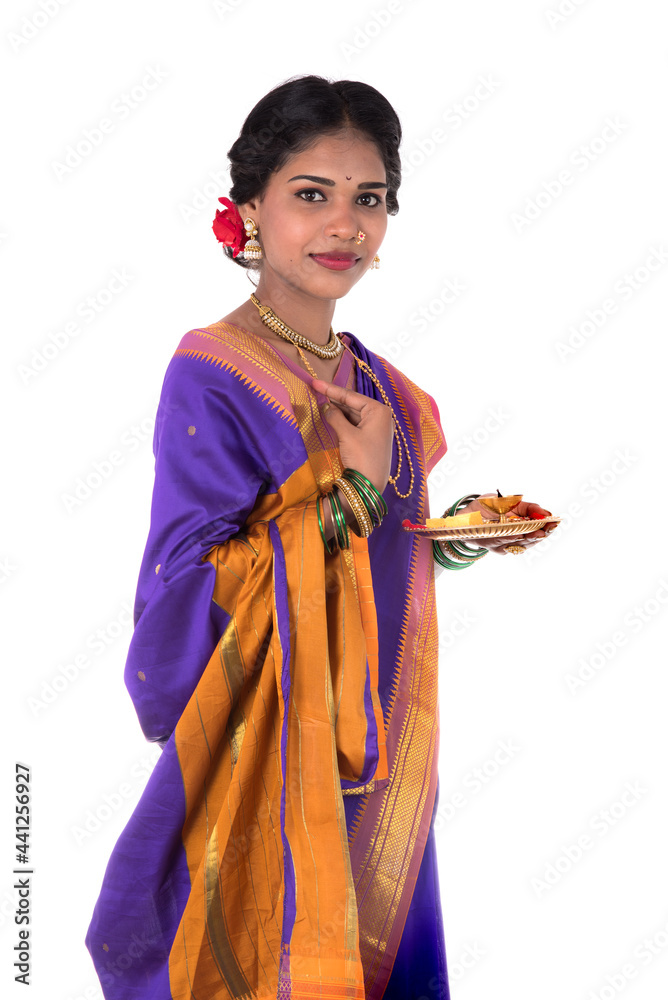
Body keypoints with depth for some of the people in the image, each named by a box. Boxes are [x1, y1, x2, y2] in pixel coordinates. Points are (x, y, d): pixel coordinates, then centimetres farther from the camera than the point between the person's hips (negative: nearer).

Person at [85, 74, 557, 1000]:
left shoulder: (375, 384, 7)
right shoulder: (212, 376, -16)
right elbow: (194, 592, -22)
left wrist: (455, 538, -1)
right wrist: (355, 487, -21)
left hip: (383, 748, 7)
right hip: (272, 753, -7)